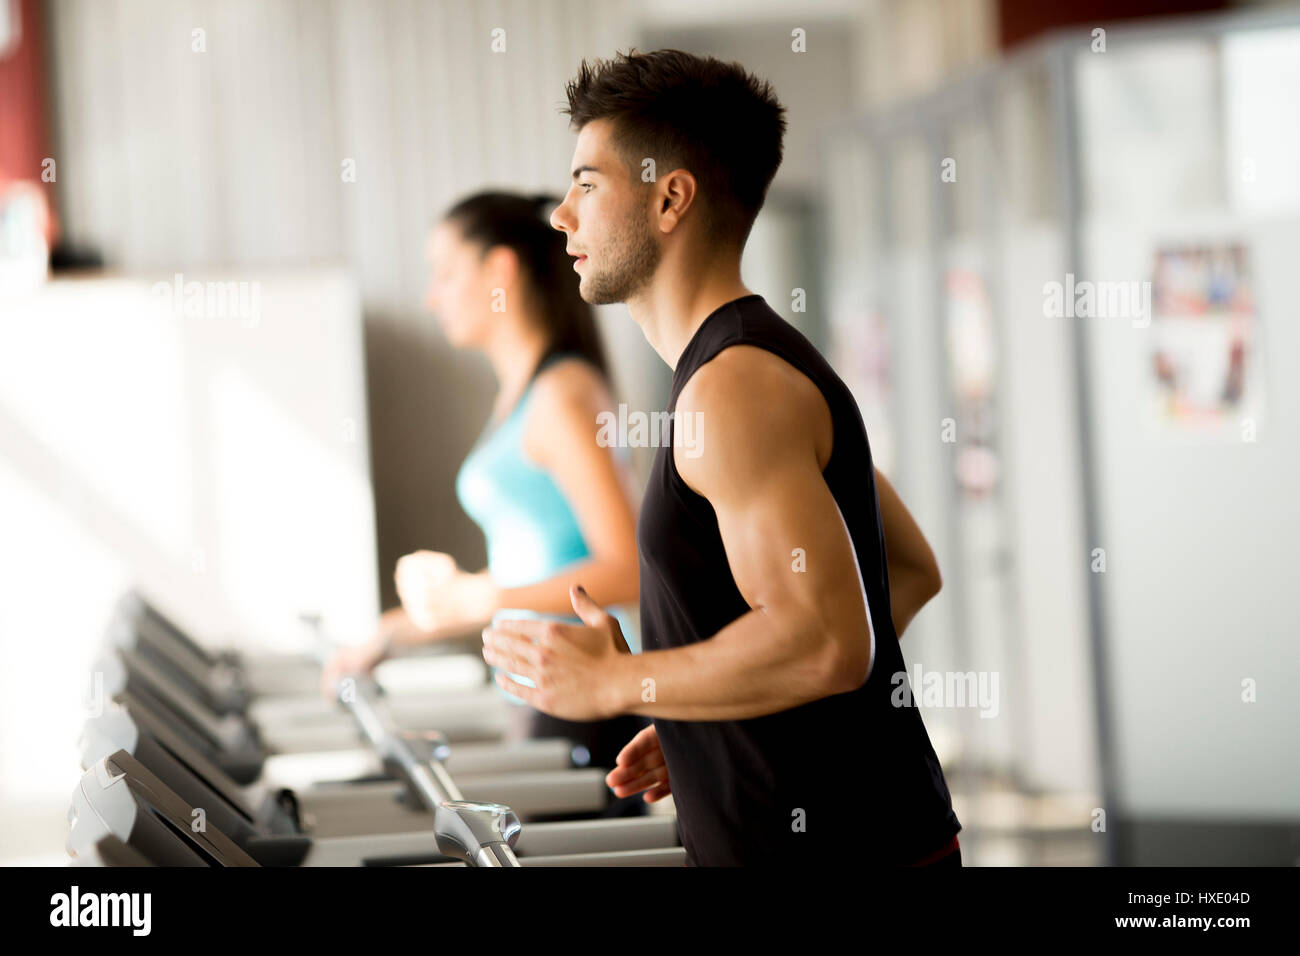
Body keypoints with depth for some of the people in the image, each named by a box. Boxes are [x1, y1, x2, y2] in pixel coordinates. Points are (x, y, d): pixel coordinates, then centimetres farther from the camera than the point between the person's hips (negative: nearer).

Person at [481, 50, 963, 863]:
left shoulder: (734, 385, -18)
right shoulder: (769, 365, 14)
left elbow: (826, 640, -27)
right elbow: (911, 571, 21)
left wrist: (614, 683, -16)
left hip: (832, 848, -9)